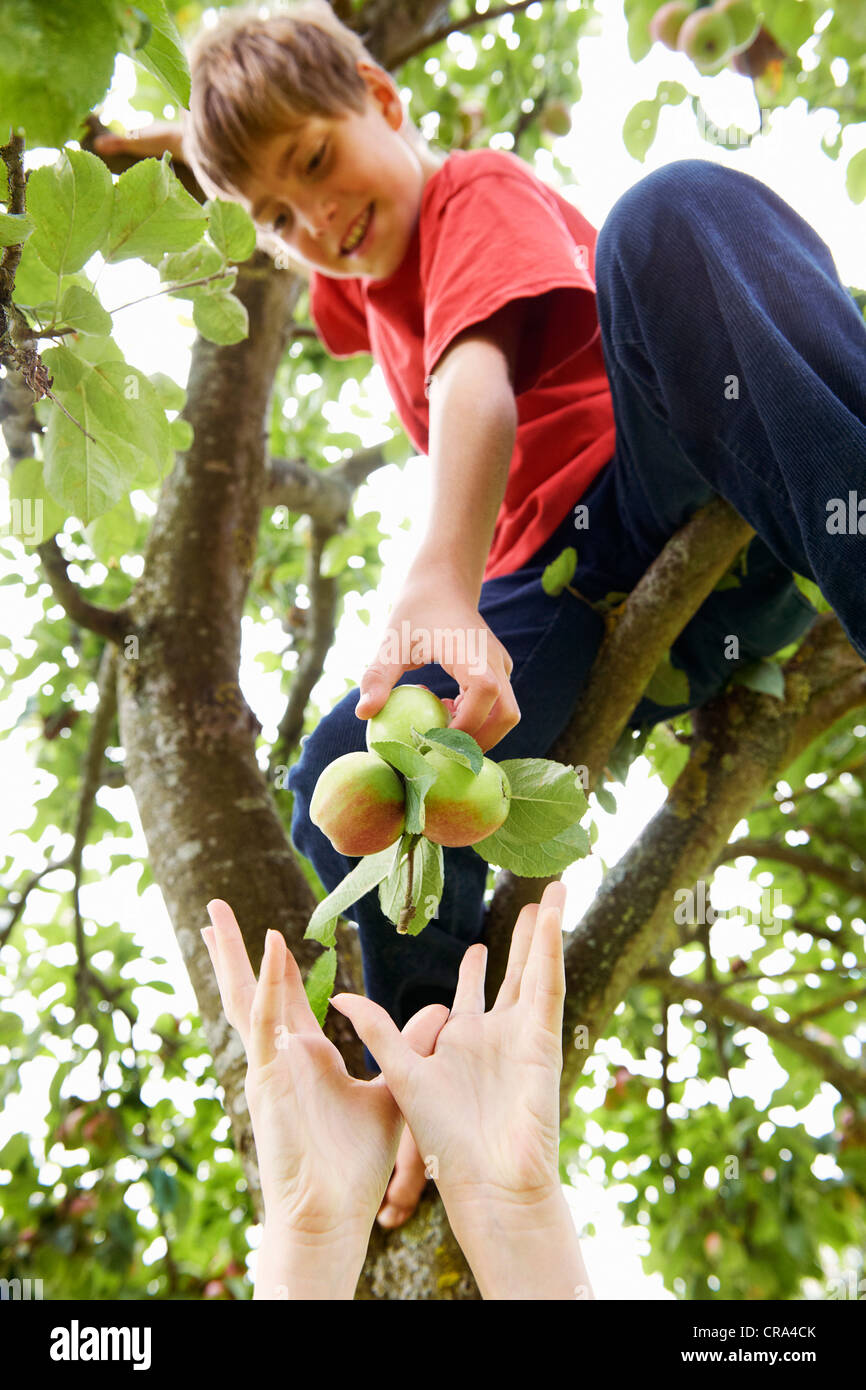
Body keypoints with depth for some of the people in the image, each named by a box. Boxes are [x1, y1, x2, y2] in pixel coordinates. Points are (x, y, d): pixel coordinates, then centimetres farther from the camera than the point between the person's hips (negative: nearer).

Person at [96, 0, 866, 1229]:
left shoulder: (481, 189, 3)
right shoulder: (363, 291, 27)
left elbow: (480, 379, -22)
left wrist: (440, 586, -37)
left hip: (701, 506, -5)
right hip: (566, 600, 6)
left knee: (676, 209, -33)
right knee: (348, 778, -21)